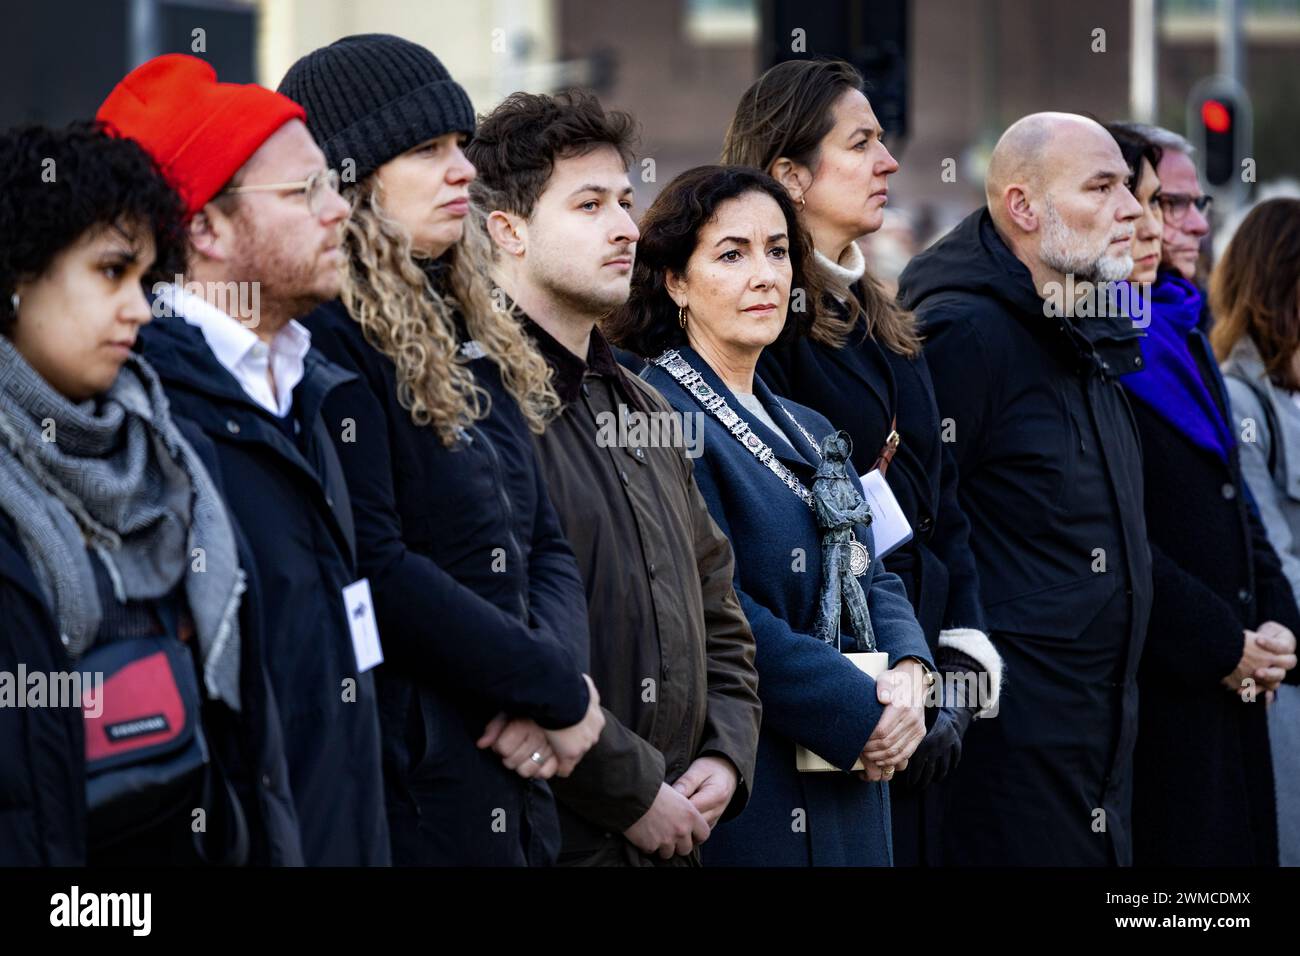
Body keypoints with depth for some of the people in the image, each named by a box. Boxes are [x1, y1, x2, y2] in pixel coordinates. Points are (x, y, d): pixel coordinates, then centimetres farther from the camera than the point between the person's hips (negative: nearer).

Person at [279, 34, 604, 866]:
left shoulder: (474, 340, 16)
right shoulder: (324, 342, -12)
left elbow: (546, 548, 15)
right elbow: (375, 570, -20)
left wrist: (554, 678, -6)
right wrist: (560, 694, -13)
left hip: (511, 783, 8)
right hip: (406, 787, -8)